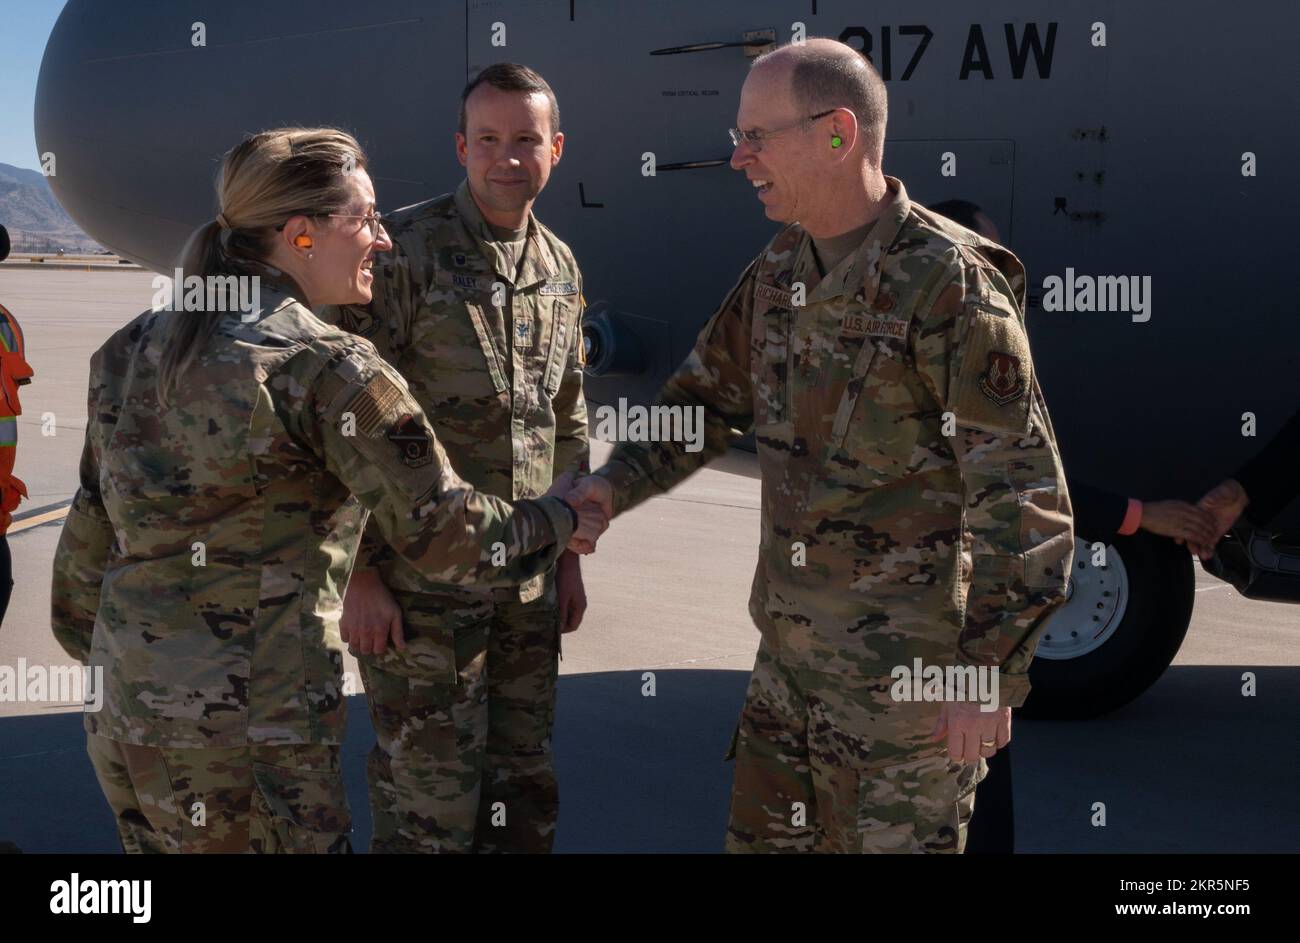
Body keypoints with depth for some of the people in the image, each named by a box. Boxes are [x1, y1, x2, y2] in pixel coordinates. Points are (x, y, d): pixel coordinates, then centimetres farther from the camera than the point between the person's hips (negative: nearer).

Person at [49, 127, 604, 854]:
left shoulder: (136, 347, 7)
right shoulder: (326, 367, -14)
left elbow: (93, 527, 12)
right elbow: (445, 533, -12)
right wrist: (560, 522, 5)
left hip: (121, 714, 8)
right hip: (245, 731, -7)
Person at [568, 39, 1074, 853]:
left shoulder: (949, 282, -18)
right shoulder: (779, 273, 6)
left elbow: (1022, 494, -18)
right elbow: (708, 396, 19)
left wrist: (991, 675, -18)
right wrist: (617, 483, 2)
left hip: (907, 674, -7)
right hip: (791, 651, 8)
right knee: (762, 834, 17)